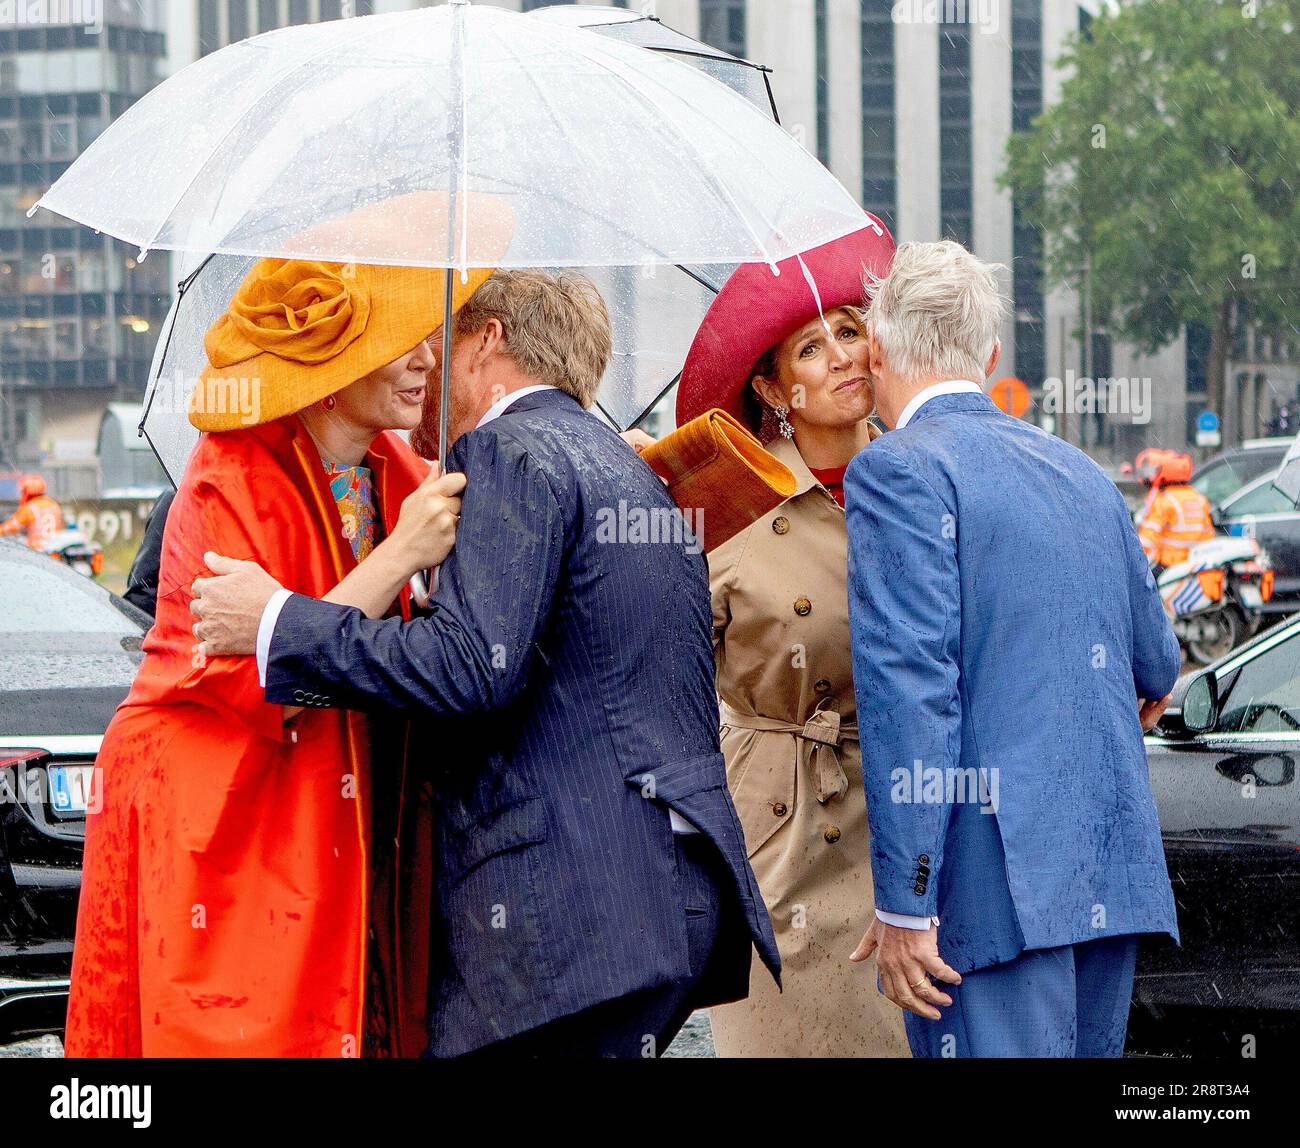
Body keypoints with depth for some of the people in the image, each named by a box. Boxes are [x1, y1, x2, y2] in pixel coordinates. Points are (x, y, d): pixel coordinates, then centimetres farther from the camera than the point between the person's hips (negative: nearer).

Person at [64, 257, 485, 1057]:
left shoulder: (395, 473, 7)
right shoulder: (232, 485, -14)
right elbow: (260, 678, -22)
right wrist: (400, 556, -24)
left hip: (339, 833, 7)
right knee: (240, 1037, -7)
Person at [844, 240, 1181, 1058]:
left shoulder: (899, 470, -6)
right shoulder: (1082, 471, 17)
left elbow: (910, 692, -15)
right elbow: (1157, 668, 27)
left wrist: (904, 902, -15)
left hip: (995, 888, -7)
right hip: (1114, 877, 8)